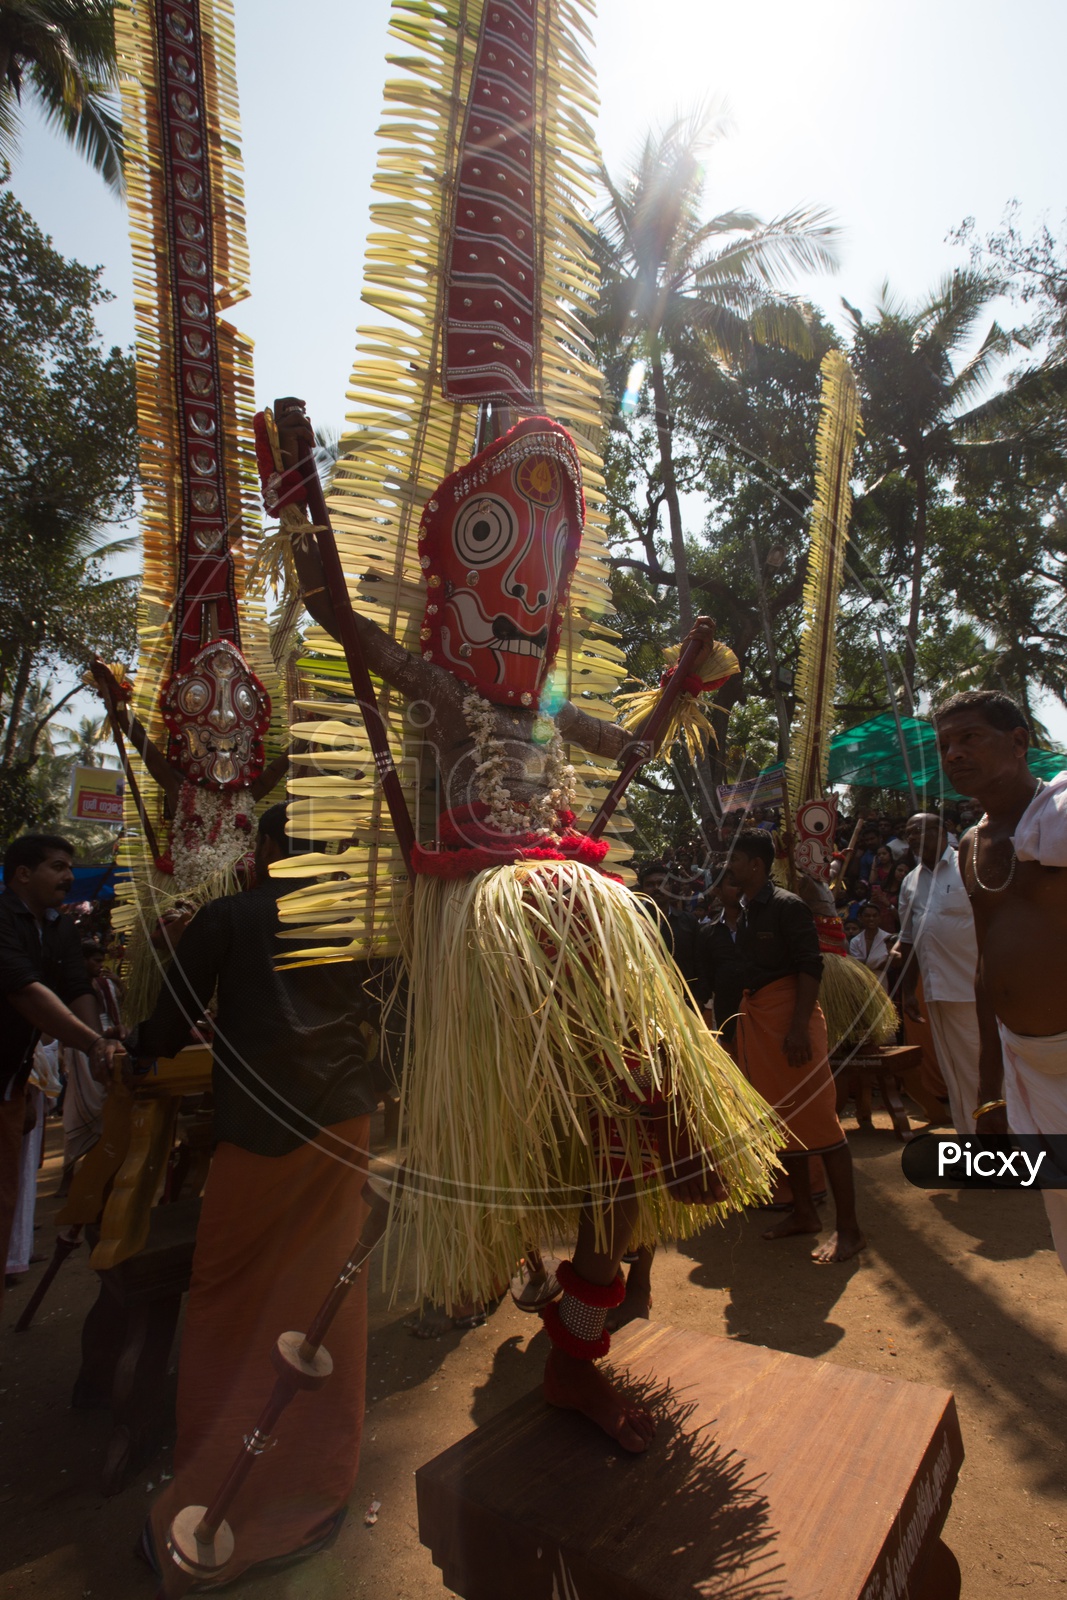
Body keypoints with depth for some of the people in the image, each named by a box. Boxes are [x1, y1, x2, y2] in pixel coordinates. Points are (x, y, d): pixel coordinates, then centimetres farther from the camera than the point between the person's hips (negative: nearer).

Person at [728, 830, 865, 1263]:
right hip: (754, 1019, 8)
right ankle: (803, 1212, 25)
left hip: (789, 1018, -8)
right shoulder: (742, 913, 14)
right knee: (780, 1121, 13)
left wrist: (799, 1026, -22)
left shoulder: (786, 905, -9)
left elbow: (810, 966, -14)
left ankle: (848, 1227, 3)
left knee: (817, 1120, -5)